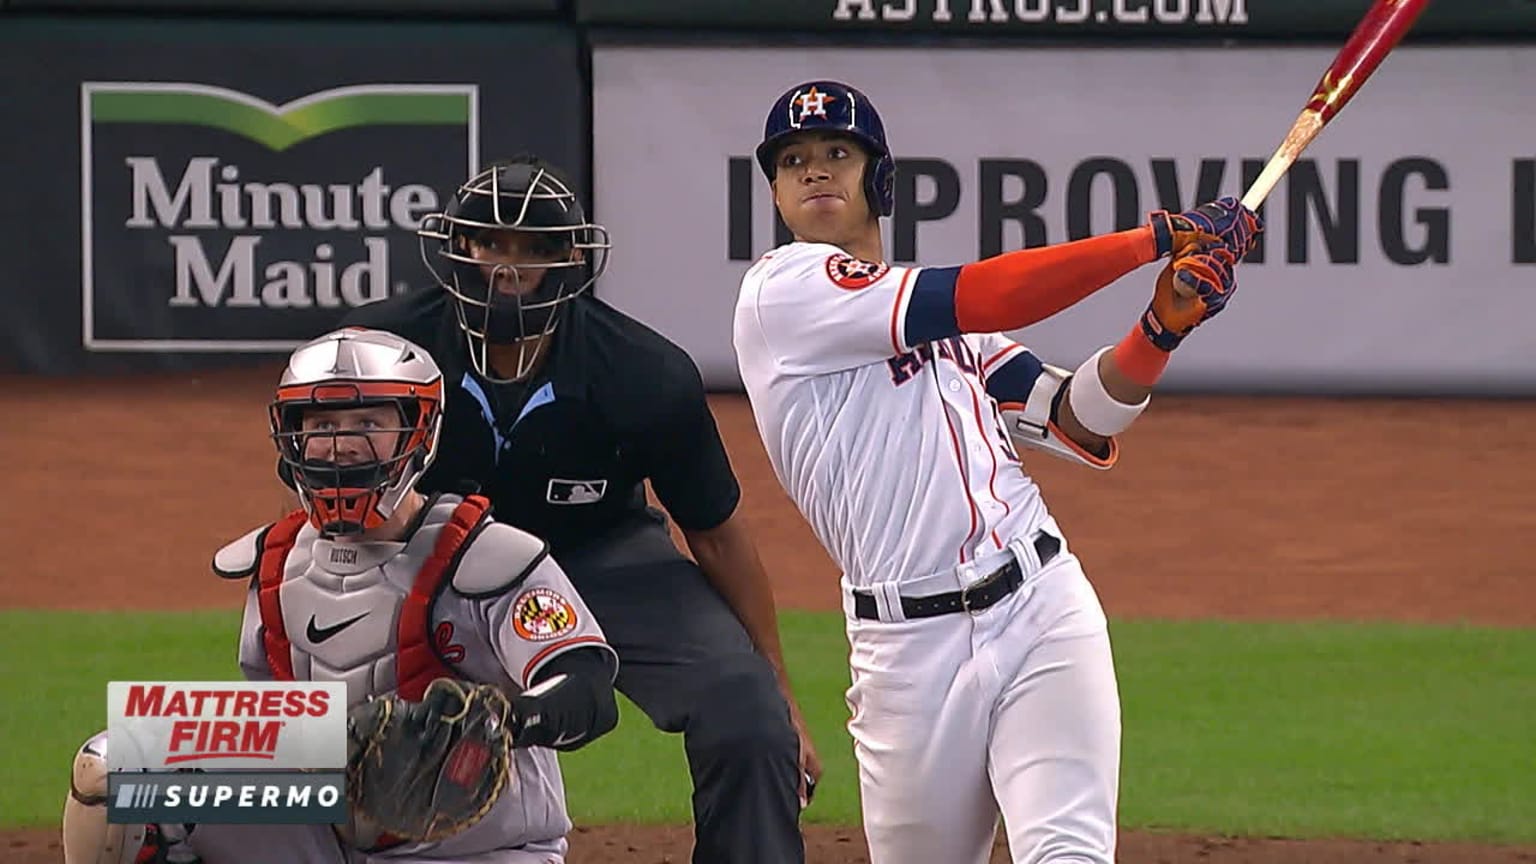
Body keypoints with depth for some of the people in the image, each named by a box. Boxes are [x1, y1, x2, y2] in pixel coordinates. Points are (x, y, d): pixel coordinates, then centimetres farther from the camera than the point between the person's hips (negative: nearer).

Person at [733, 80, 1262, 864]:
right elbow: (972, 301, -11)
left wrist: (1163, 326, -7)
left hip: (1043, 608, 3)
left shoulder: (952, 325, 20)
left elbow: (1079, 421, 12)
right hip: (908, 645, -3)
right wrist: (1160, 237, -11)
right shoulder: (783, 291, -1)